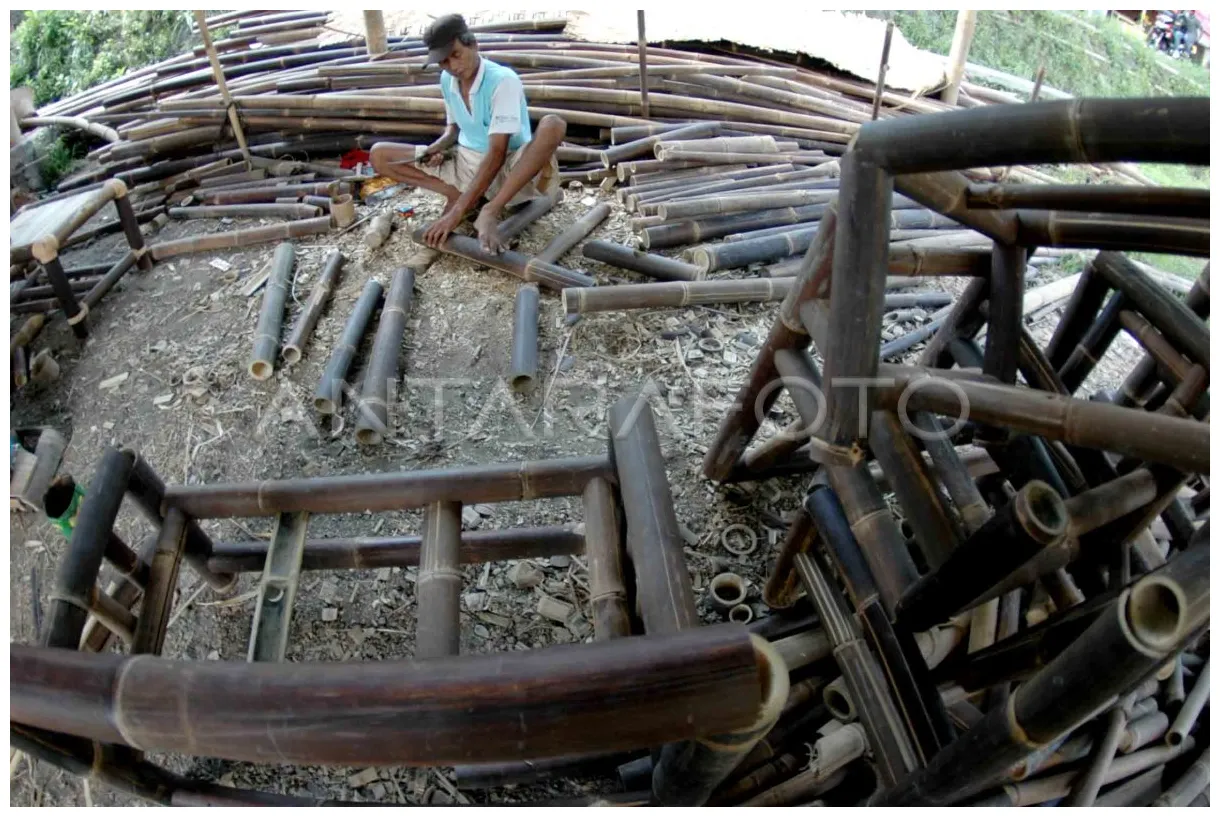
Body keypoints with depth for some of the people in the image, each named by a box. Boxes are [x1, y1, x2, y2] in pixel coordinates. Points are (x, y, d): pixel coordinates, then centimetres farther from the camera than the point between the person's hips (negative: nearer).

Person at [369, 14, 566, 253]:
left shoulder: (503, 80, -21)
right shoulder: (447, 80, -1)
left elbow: (497, 153, -29)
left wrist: (457, 212, -36)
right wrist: (441, 145, -8)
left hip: (508, 168, -6)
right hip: (465, 164, 6)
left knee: (552, 125, -37)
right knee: (379, 155, -4)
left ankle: (490, 211, -37)